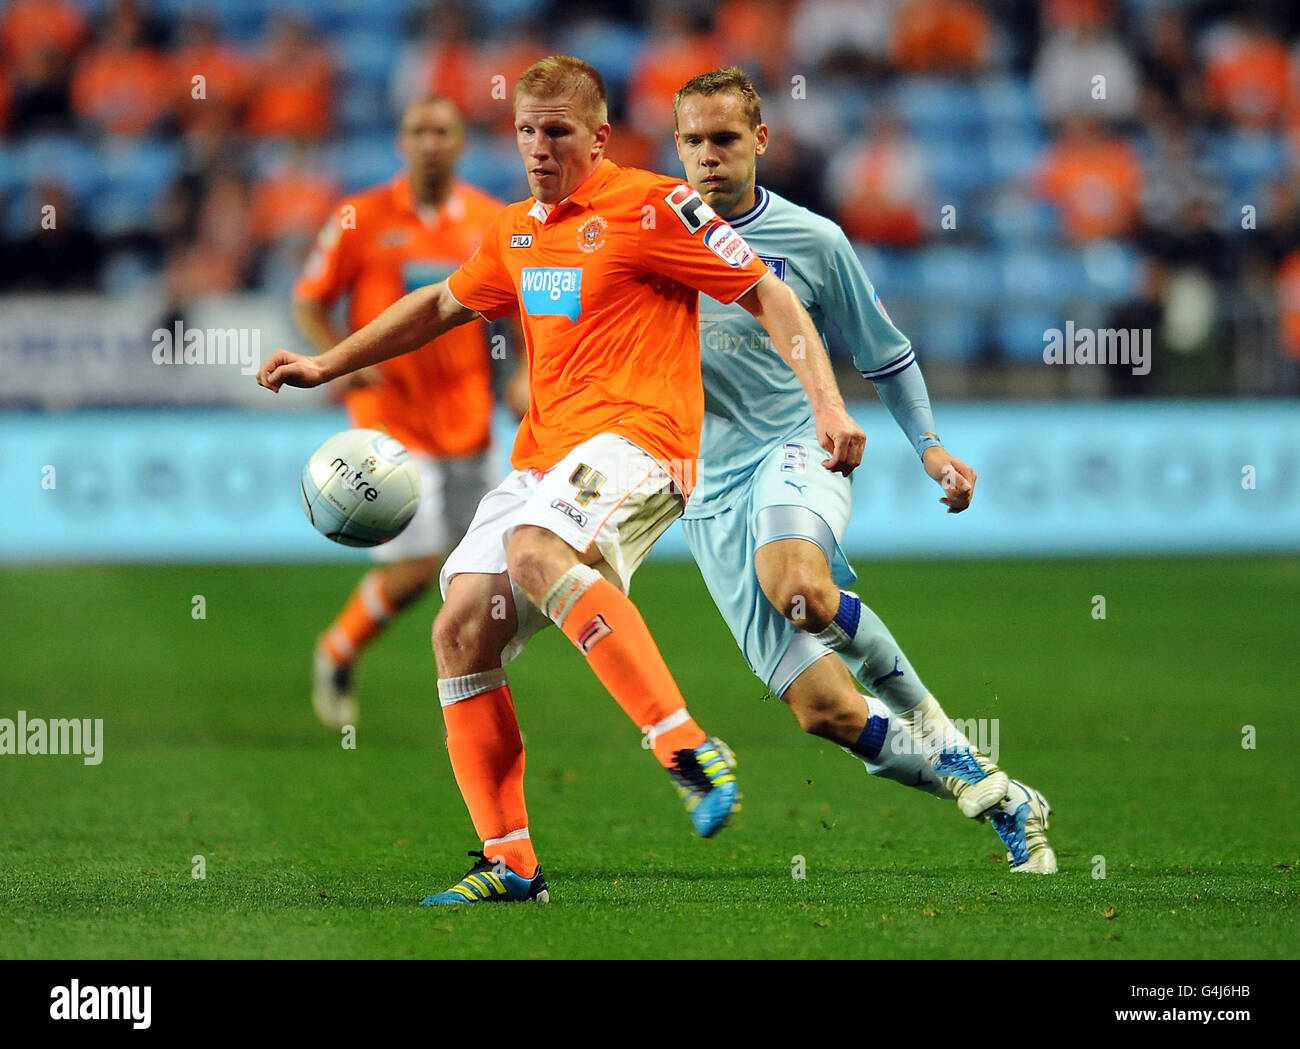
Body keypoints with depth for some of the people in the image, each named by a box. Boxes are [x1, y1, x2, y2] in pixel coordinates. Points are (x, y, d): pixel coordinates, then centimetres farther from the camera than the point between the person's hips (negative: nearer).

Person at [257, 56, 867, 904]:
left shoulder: (652, 207, -3)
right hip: (543, 457, 8)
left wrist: (829, 404, -14)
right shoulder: (518, 233, 19)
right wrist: (325, 366, 37)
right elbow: (444, 304, 36)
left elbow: (769, 296, -4)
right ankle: (509, 862, 0)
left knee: (535, 550, -37)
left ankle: (689, 749, -41)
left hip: (636, 438, -8)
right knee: (461, 632, -4)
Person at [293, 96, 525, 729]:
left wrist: (526, 373, -2)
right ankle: (336, 655, 13)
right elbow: (307, 302, 1)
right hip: (390, 410, -4)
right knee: (415, 566, -12)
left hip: (466, 412, 4)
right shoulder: (360, 218, -5)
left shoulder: (491, 221, 4)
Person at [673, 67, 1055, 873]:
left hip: (794, 450, -2)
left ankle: (921, 712, -11)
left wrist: (930, 445, 4)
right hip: (712, 492, 2)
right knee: (825, 711, -8)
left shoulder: (812, 241, 2)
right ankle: (998, 797, 11)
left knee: (795, 586, -39)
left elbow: (886, 353, 15)